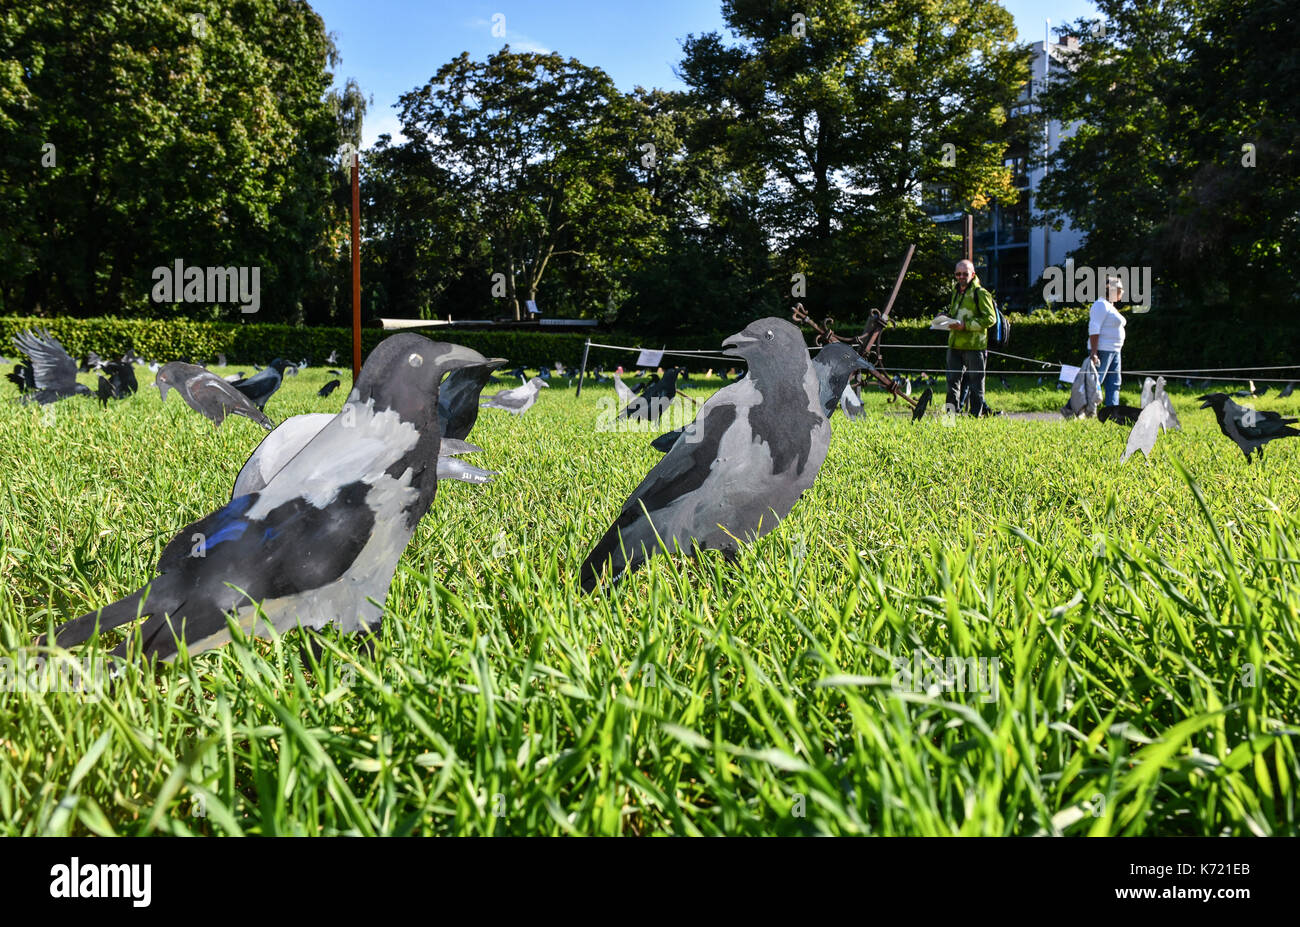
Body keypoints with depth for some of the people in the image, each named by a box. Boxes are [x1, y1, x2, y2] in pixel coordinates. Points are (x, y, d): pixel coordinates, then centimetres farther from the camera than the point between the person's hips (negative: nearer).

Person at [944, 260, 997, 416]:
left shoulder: (980, 293, -5)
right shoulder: (956, 292, 19)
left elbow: (990, 319, -12)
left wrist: (966, 325, -19)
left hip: (974, 346, -7)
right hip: (954, 344, 7)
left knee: (976, 383, 0)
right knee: (952, 380, 7)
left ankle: (976, 415, 7)